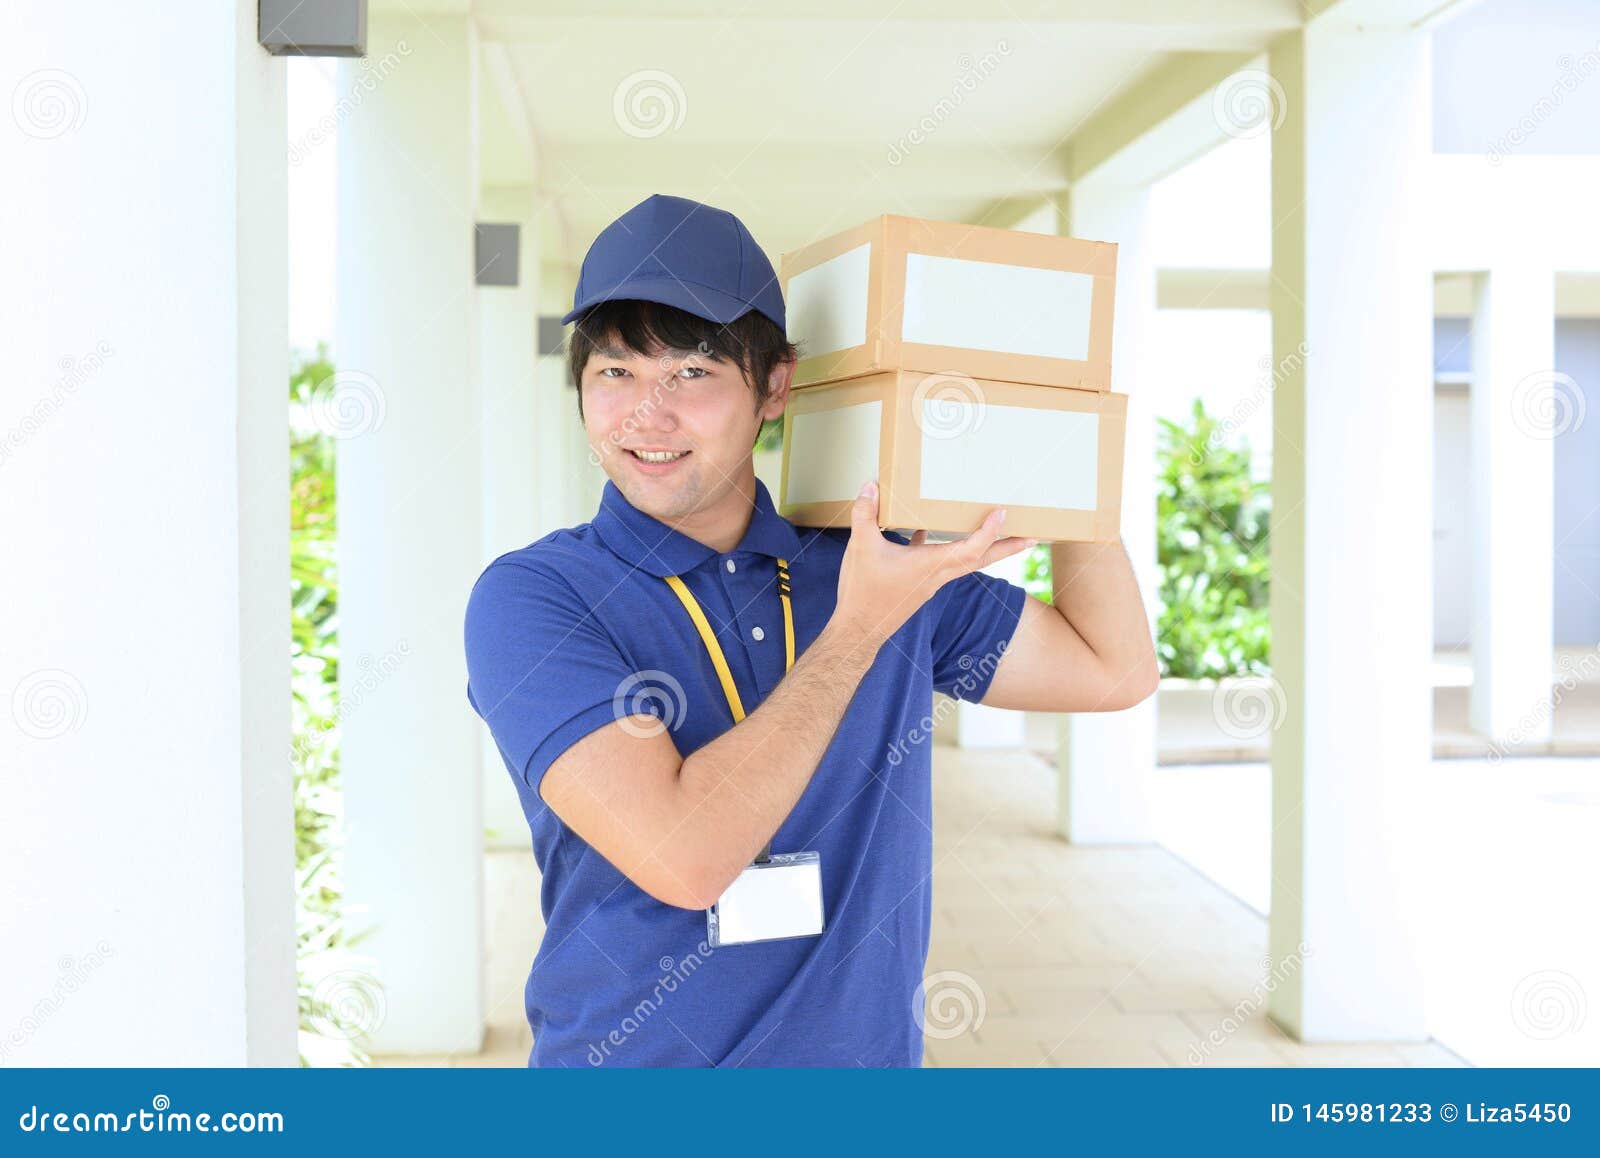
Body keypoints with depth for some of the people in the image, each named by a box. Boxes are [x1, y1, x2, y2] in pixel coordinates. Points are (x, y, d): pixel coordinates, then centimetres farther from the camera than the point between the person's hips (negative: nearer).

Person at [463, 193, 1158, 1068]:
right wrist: (859, 630, -15)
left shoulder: (879, 567, 2)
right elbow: (682, 855, -22)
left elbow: (1114, 667, 7)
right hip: (629, 1058, -3)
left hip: (867, 1053, 3)